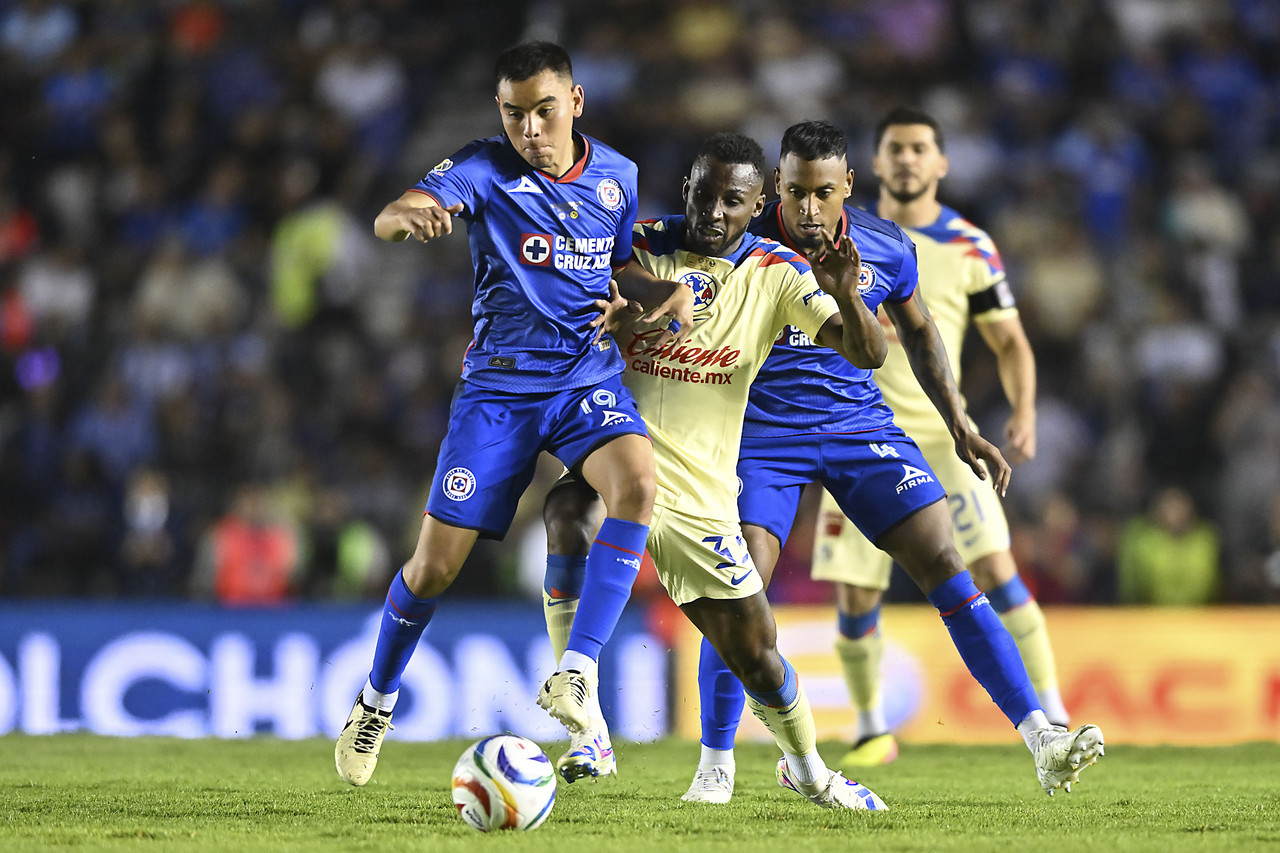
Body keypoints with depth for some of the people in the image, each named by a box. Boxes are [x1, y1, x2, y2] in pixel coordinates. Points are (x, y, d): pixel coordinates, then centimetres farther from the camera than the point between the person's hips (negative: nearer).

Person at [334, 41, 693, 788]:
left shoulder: (616, 175, 4)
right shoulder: (485, 170, -9)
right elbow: (389, 218, -25)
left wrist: (671, 291, -1)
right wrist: (411, 217, -50)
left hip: (591, 376, 2)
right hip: (501, 384, -2)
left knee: (637, 481, -30)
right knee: (438, 560, -2)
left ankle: (578, 670, -26)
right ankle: (377, 703, 24)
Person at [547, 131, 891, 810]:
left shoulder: (777, 275, -1)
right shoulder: (637, 247, -1)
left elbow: (867, 354, -10)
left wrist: (845, 296, -30)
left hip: (702, 493, 1)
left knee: (755, 652, 6)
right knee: (571, 515, -37)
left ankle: (806, 769, 38)